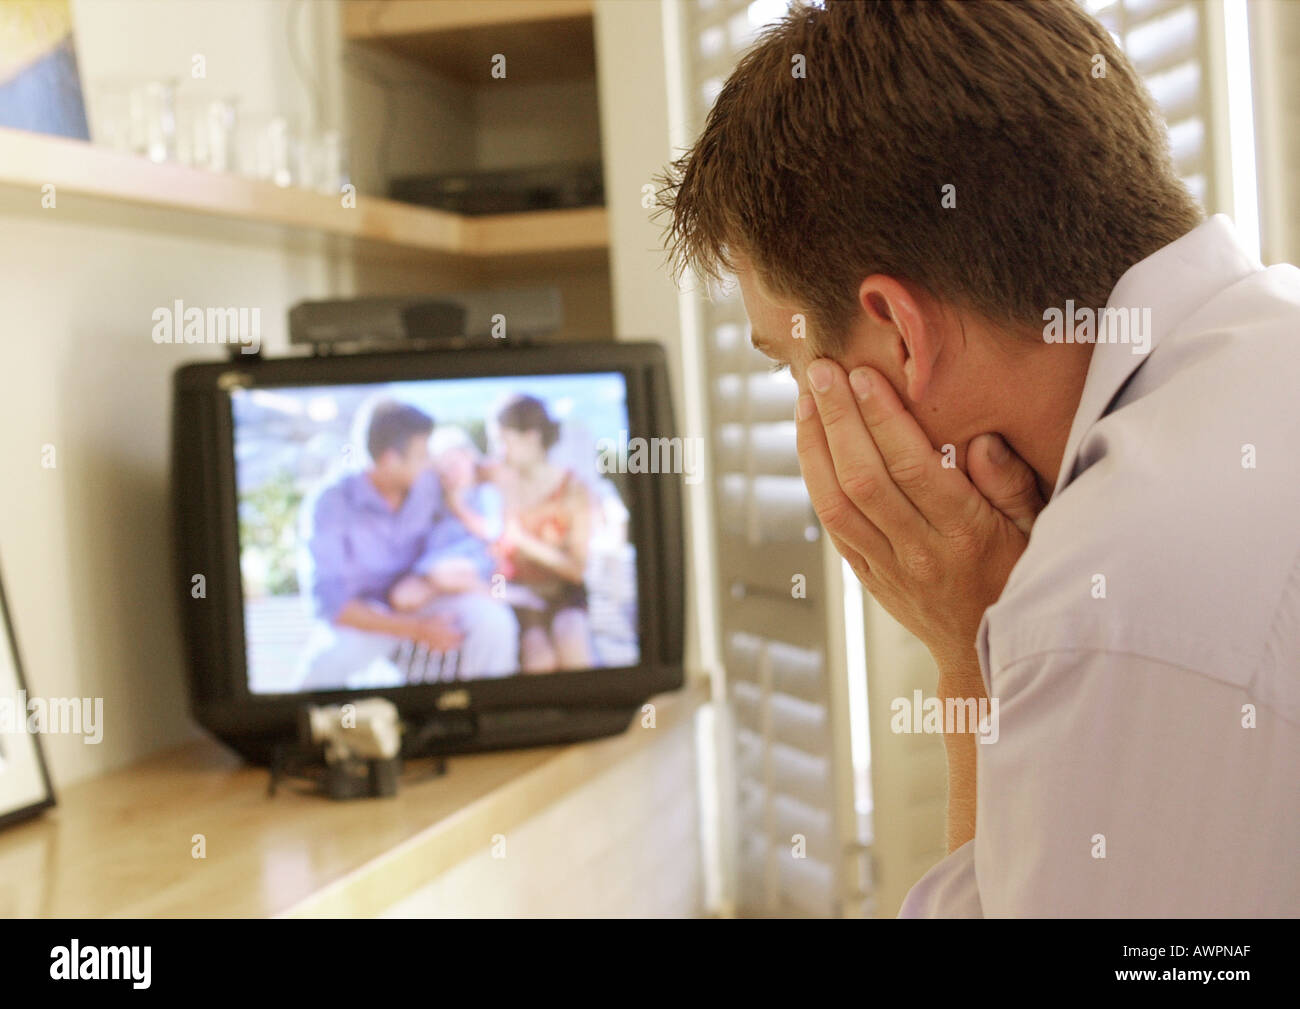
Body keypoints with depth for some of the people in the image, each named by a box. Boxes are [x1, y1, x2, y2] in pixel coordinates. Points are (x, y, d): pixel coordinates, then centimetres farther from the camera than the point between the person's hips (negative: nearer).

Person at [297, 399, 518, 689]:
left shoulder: (428, 484, -6)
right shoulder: (331, 504, -19)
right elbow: (330, 601, -23)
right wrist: (416, 629, -28)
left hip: (421, 600, 4)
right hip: (365, 616, -3)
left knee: (494, 619, -24)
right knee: (325, 663, -37)